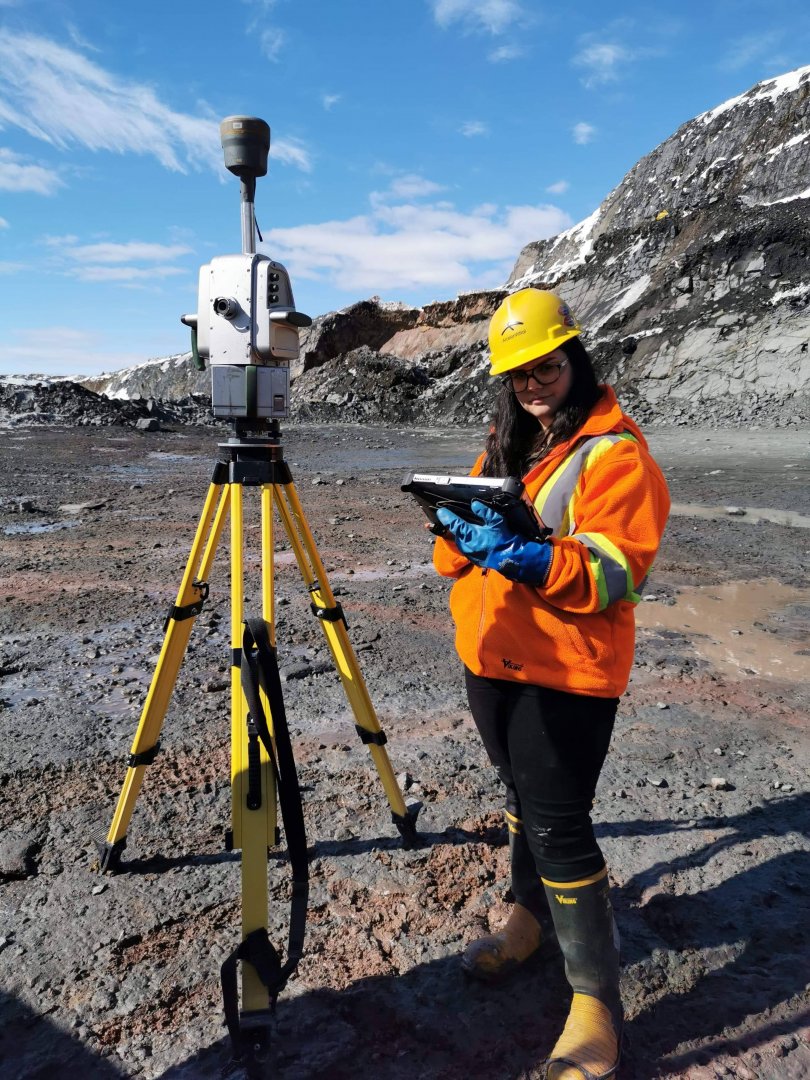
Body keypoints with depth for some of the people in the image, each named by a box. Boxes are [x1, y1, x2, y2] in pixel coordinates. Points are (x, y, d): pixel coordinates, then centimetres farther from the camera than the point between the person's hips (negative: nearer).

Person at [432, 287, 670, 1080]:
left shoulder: (614, 451, -12)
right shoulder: (503, 445, 12)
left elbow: (620, 569, -20)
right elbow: (459, 552, 11)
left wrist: (531, 557, -34)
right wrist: (462, 531, -13)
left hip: (567, 671, -7)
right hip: (490, 658, 7)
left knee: (558, 823, -4)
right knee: (524, 799, 21)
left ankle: (596, 1001, 14)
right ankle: (530, 918, 42)